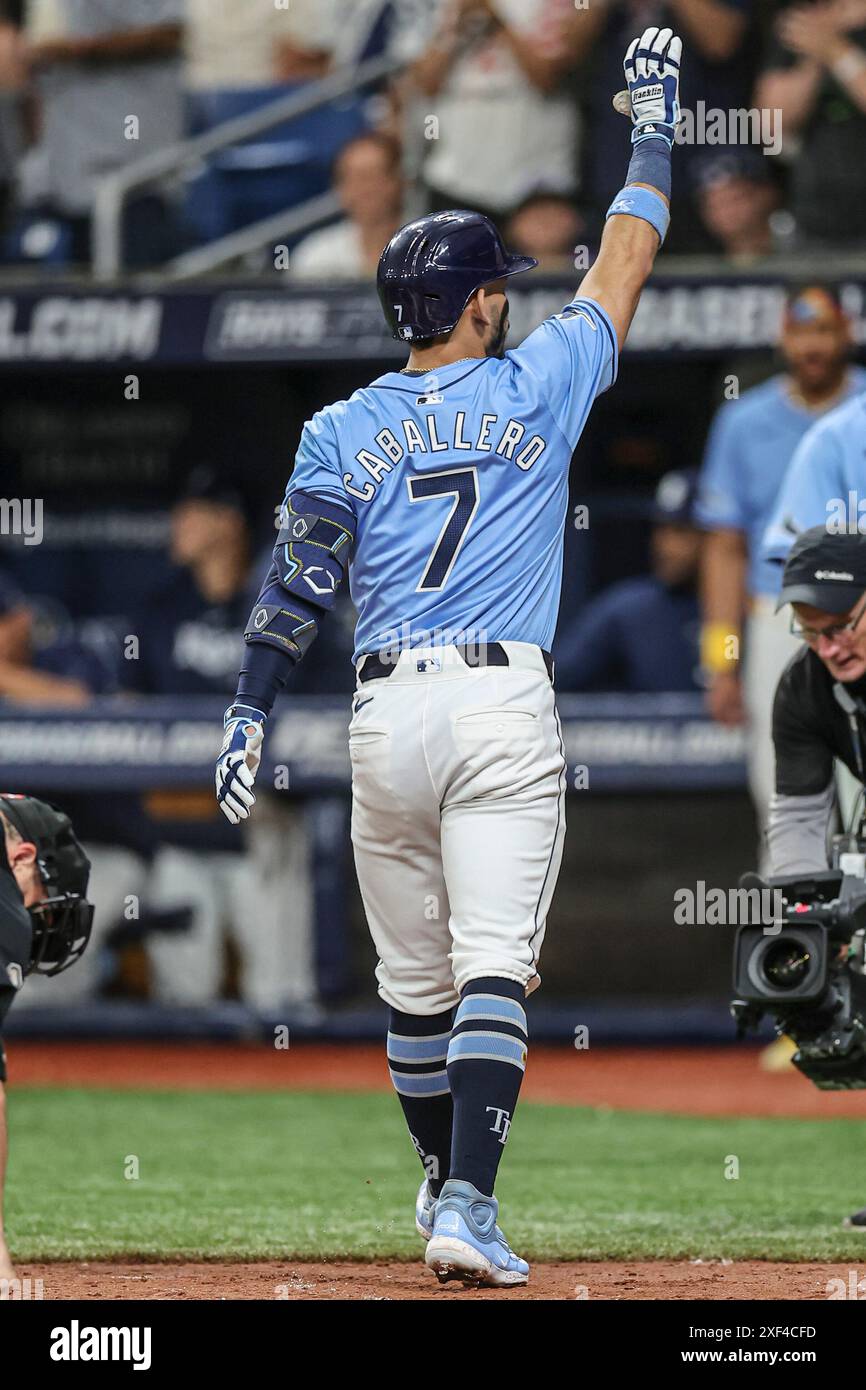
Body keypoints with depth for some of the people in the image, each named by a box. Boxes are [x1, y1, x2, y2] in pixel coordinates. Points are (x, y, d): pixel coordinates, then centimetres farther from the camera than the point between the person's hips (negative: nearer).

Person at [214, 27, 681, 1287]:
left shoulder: (342, 431, 7)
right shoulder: (538, 390, 3)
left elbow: (295, 586, 2)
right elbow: (625, 264, 14)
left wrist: (249, 715, 5)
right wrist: (654, 119, 24)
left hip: (384, 718, 3)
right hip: (503, 709, -3)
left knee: (414, 980, 15)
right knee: (494, 970, -9)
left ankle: (441, 1181, 30)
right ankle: (468, 1206, -22)